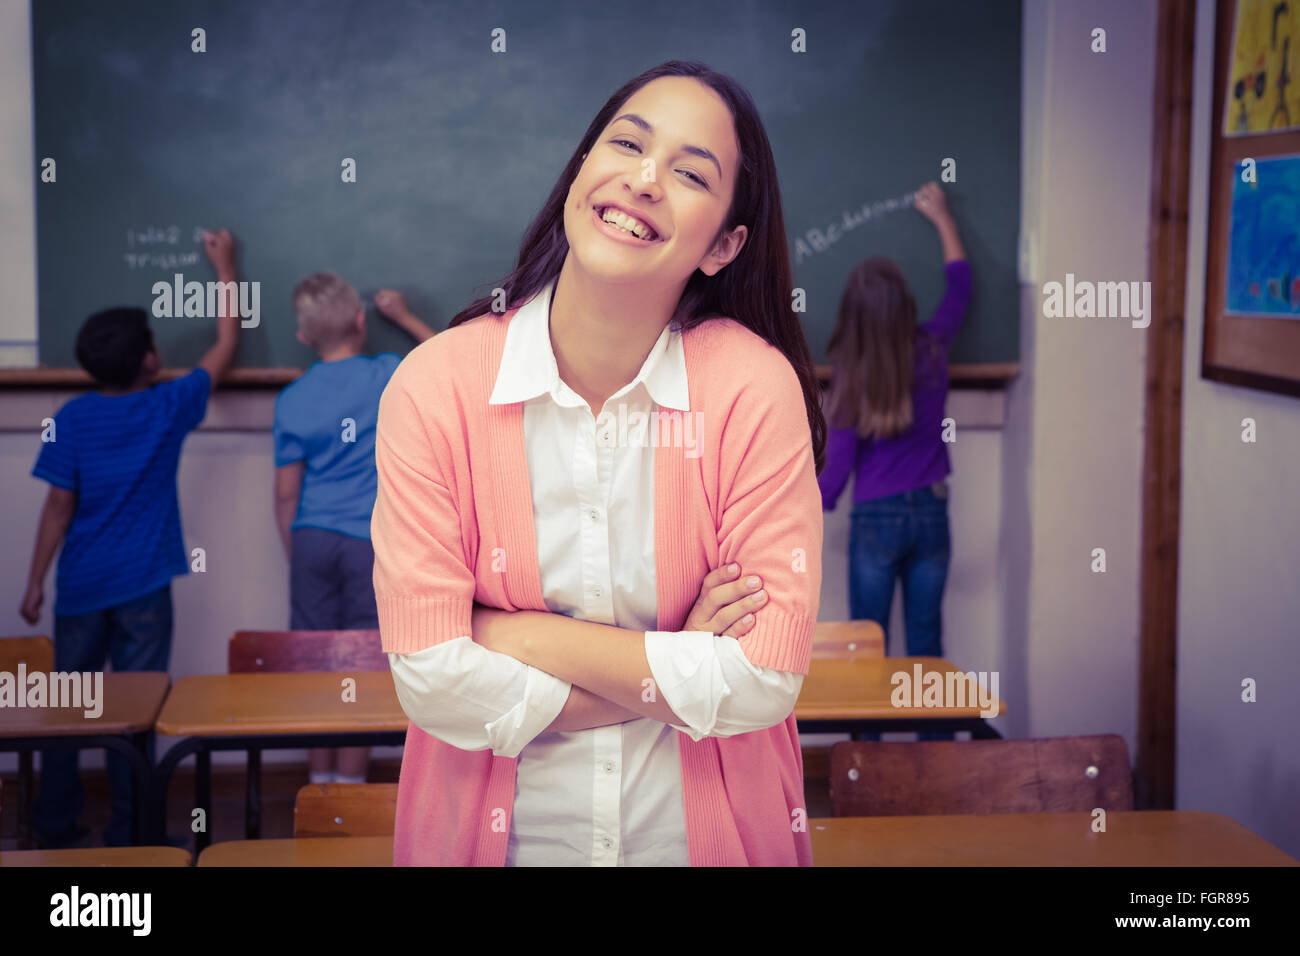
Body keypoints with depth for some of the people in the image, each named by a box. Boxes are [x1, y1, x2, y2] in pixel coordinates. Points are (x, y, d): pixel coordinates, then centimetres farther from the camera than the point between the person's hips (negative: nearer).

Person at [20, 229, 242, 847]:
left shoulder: (72, 418, -6)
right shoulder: (170, 407, -7)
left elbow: (59, 506, -7)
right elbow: (226, 345, 7)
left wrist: (35, 583, 1)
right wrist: (225, 268, 17)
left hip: (81, 587, 2)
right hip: (143, 586, -1)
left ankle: (55, 825, 21)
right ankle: (126, 831, 9)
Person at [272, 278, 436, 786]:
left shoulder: (291, 400, 1)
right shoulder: (389, 376, -5)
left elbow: (286, 494, 4)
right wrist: (404, 317, 22)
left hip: (312, 540, 3)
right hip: (372, 541, -3)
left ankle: (320, 780, 17)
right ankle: (349, 784, 5)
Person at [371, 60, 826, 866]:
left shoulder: (755, 386, -16)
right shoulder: (436, 386, -15)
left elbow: (765, 683, -18)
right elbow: (432, 680, -18)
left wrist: (513, 635, -18)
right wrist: (679, 670, -18)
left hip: (706, 828, 0)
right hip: (496, 830, 0)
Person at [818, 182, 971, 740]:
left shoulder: (851, 377, -13)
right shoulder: (931, 352, -4)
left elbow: (838, 463, -8)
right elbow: (960, 285, 14)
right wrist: (941, 217, 26)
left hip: (877, 521, -3)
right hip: (931, 513, 3)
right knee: (926, 643, 10)